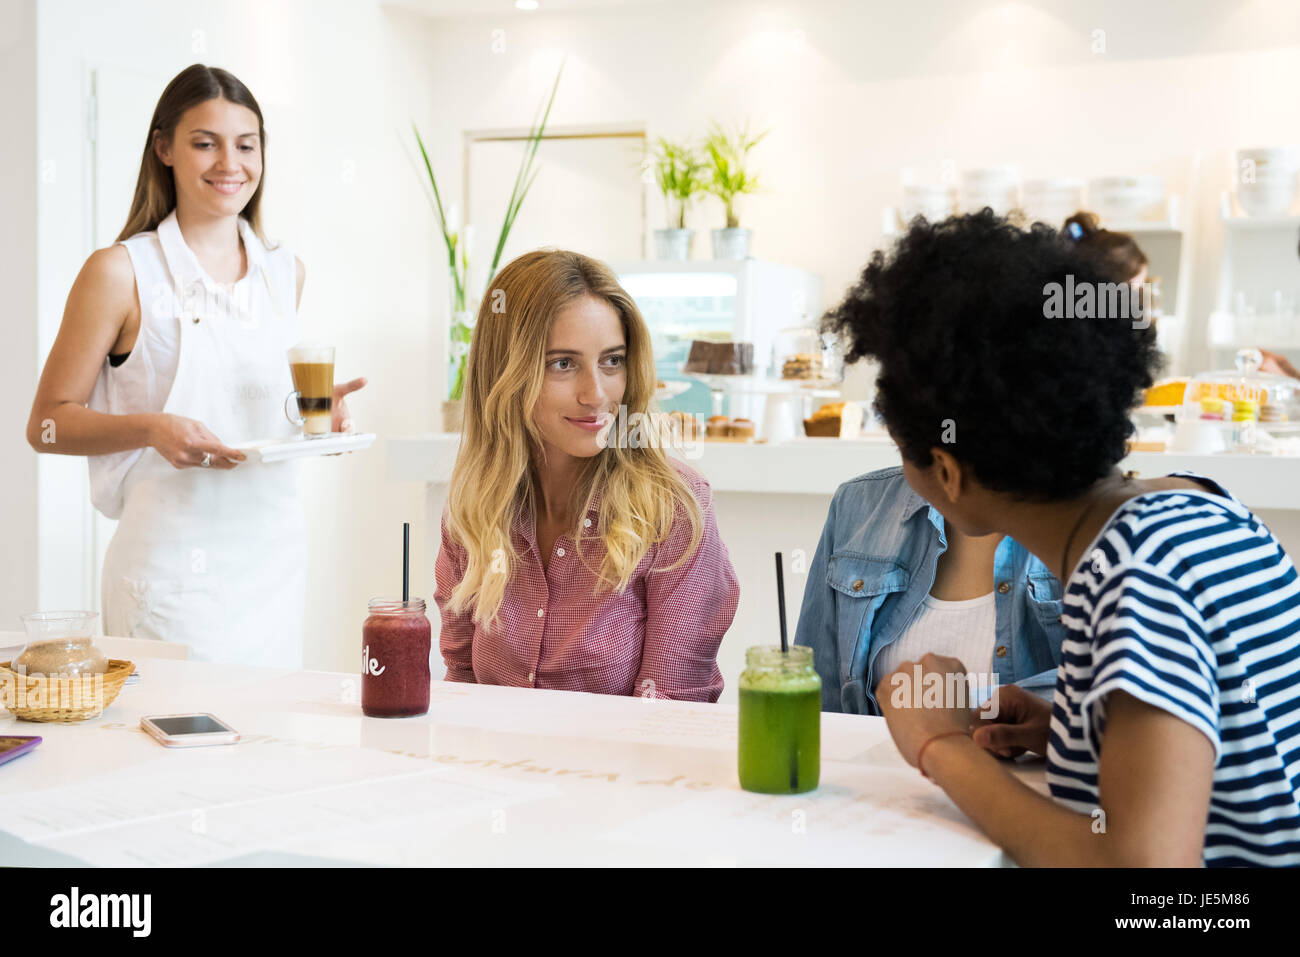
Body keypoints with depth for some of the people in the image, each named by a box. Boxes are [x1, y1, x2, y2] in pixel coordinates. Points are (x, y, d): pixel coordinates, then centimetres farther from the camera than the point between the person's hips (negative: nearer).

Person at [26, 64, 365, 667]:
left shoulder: (285, 273, 10)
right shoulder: (120, 272, -5)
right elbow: (47, 424, -3)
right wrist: (152, 428, -19)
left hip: (275, 555, 5)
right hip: (173, 565, -5)